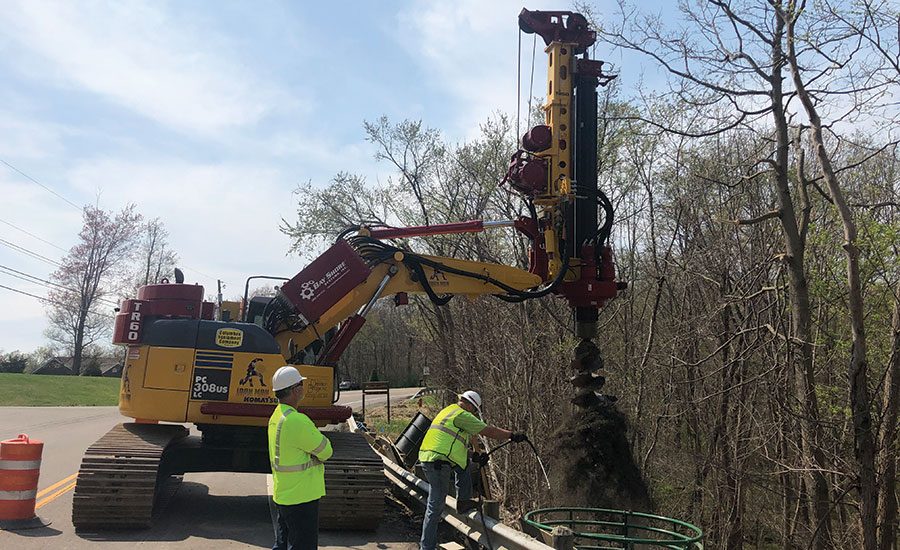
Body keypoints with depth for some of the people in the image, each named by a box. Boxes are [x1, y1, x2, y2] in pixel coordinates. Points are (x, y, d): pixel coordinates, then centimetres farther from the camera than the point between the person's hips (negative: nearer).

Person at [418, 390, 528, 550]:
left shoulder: (448, 411, 23)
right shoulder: (462, 415, -6)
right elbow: (488, 431, -6)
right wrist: (512, 435, 3)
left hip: (427, 457, 9)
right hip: (438, 463, -9)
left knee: (464, 462, 27)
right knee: (436, 506, -2)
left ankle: (463, 501, 24)